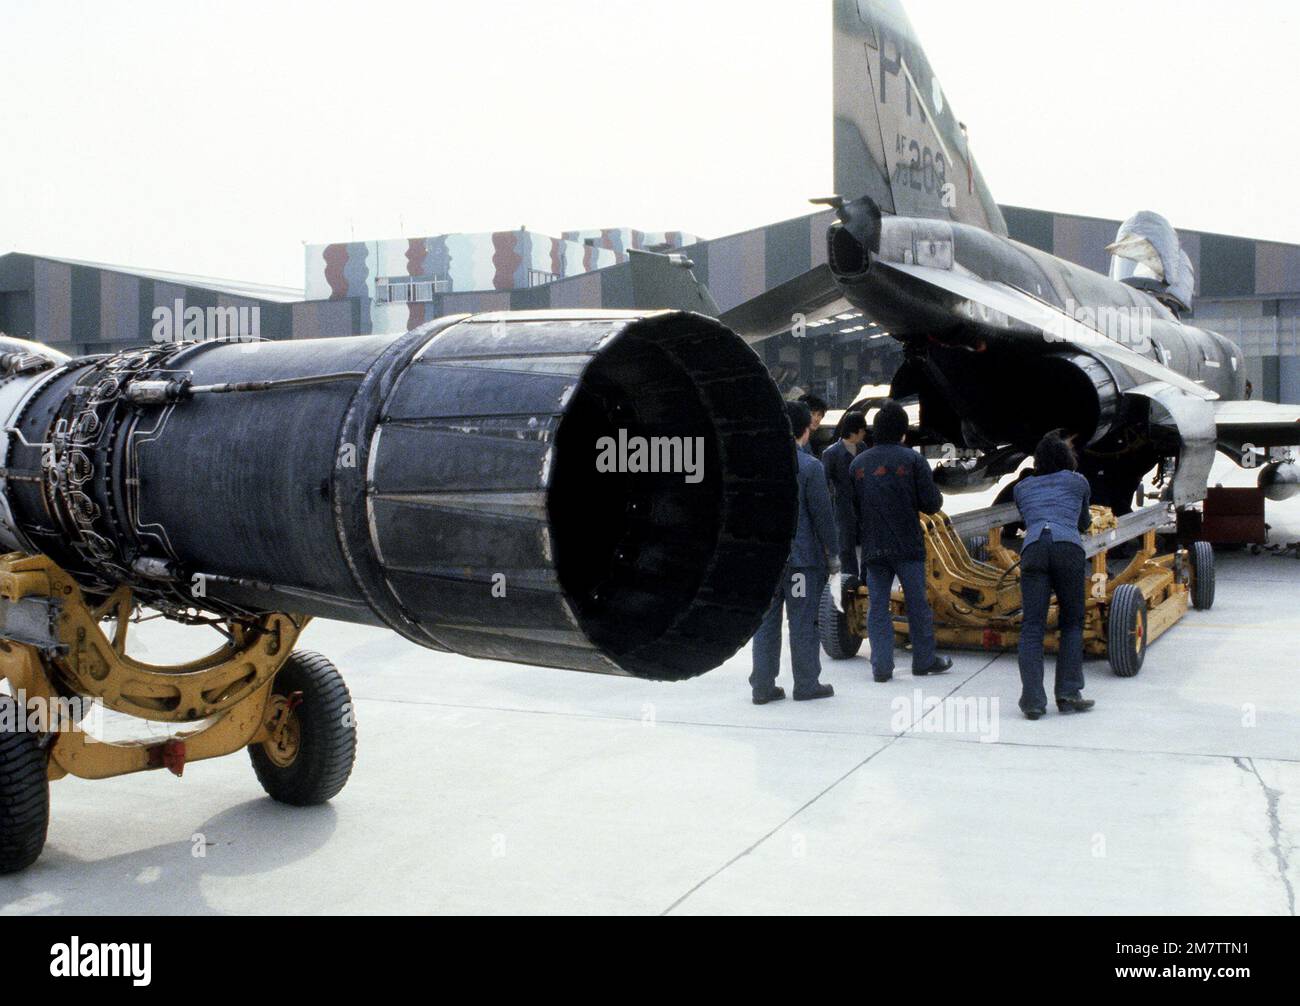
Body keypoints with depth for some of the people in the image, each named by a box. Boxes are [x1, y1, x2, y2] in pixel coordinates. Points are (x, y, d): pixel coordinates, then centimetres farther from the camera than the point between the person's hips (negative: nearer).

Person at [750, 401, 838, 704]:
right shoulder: (810, 466, -11)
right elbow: (822, 514, -8)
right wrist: (833, 554, 1)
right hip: (801, 556, -4)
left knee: (765, 622, 10)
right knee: (803, 622, 5)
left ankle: (763, 685, 13)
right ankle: (806, 684, 13)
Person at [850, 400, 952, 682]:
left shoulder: (858, 463, 5)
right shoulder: (912, 459, -7)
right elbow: (931, 503, -8)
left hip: (872, 546, 3)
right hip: (907, 545, -3)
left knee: (877, 606, 6)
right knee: (917, 603, 9)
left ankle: (881, 665, 3)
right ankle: (924, 659, 18)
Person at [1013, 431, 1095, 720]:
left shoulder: (1022, 487, 27)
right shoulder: (1078, 482, 25)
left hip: (1033, 547, 1)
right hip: (1068, 547, -1)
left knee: (1031, 627, -1)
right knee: (1072, 623, 11)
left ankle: (1032, 699, -10)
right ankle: (1068, 693, 3)